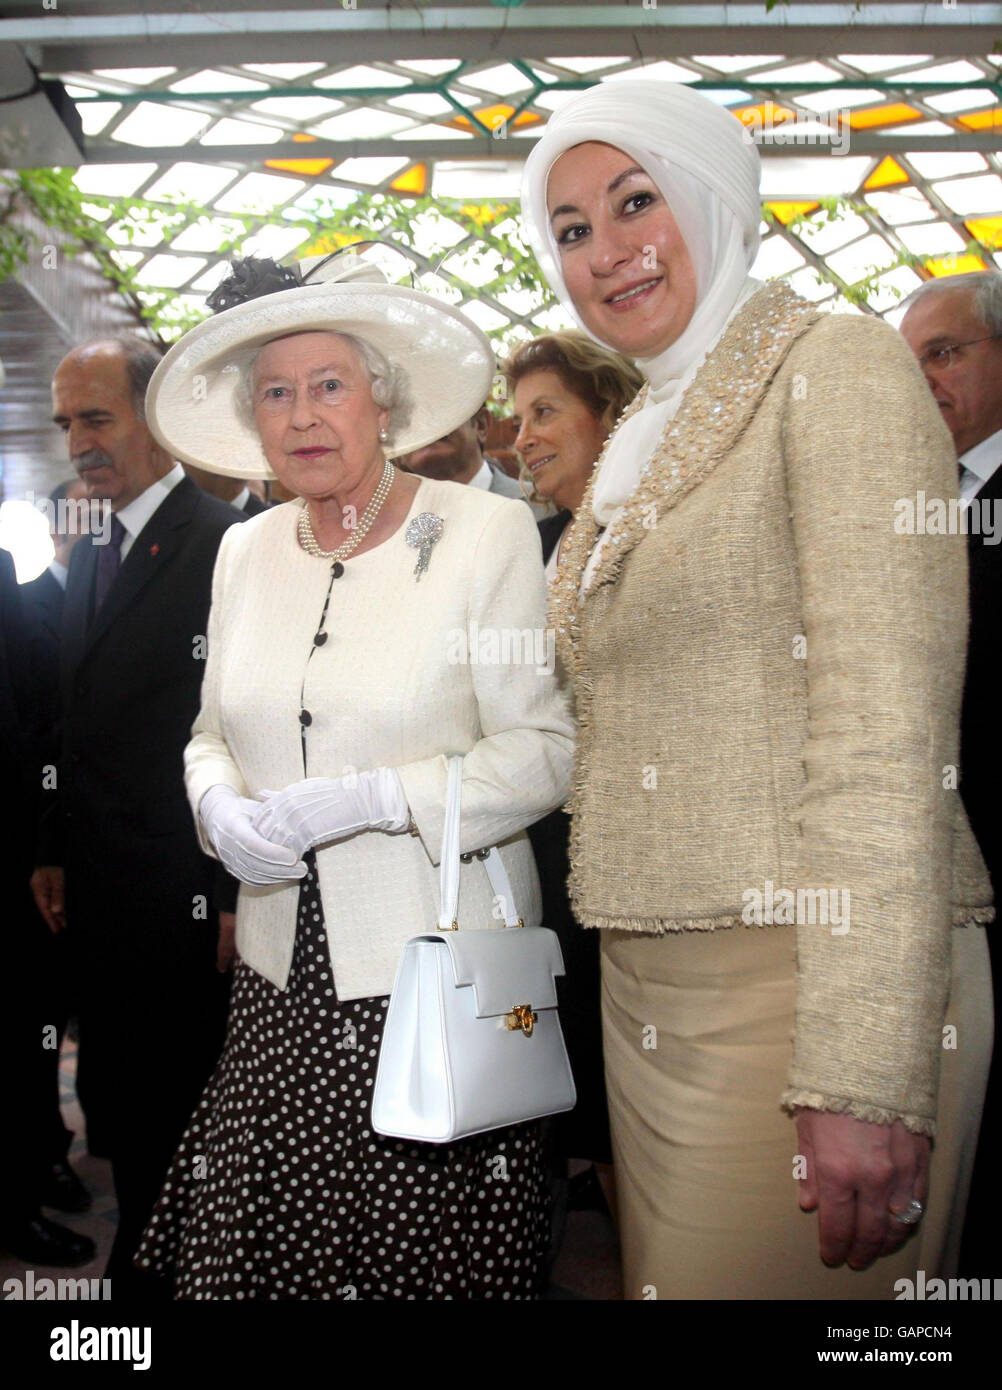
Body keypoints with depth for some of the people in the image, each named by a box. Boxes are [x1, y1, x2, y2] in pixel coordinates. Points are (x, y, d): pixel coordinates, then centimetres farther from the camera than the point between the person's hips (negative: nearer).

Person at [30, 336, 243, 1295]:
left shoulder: (229, 544, -13)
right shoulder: (89, 557, 13)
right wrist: (54, 852, 14)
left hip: (185, 894, -7)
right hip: (98, 892, 8)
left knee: (179, 1110, 6)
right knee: (118, 1102, 17)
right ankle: (138, 1263, 34)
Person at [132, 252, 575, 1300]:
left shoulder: (486, 530, -8)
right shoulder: (245, 550, 9)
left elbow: (543, 752, -10)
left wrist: (367, 798, -20)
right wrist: (221, 806, -4)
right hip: (283, 976, 5)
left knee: (429, 1257, 3)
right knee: (254, 1246, 8)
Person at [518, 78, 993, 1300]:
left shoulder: (833, 366, -7)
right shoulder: (638, 442, 17)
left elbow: (884, 731, -17)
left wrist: (864, 1076, -22)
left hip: (798, 988, -7)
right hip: (645, 990, 8)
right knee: (666, 1273, 17)